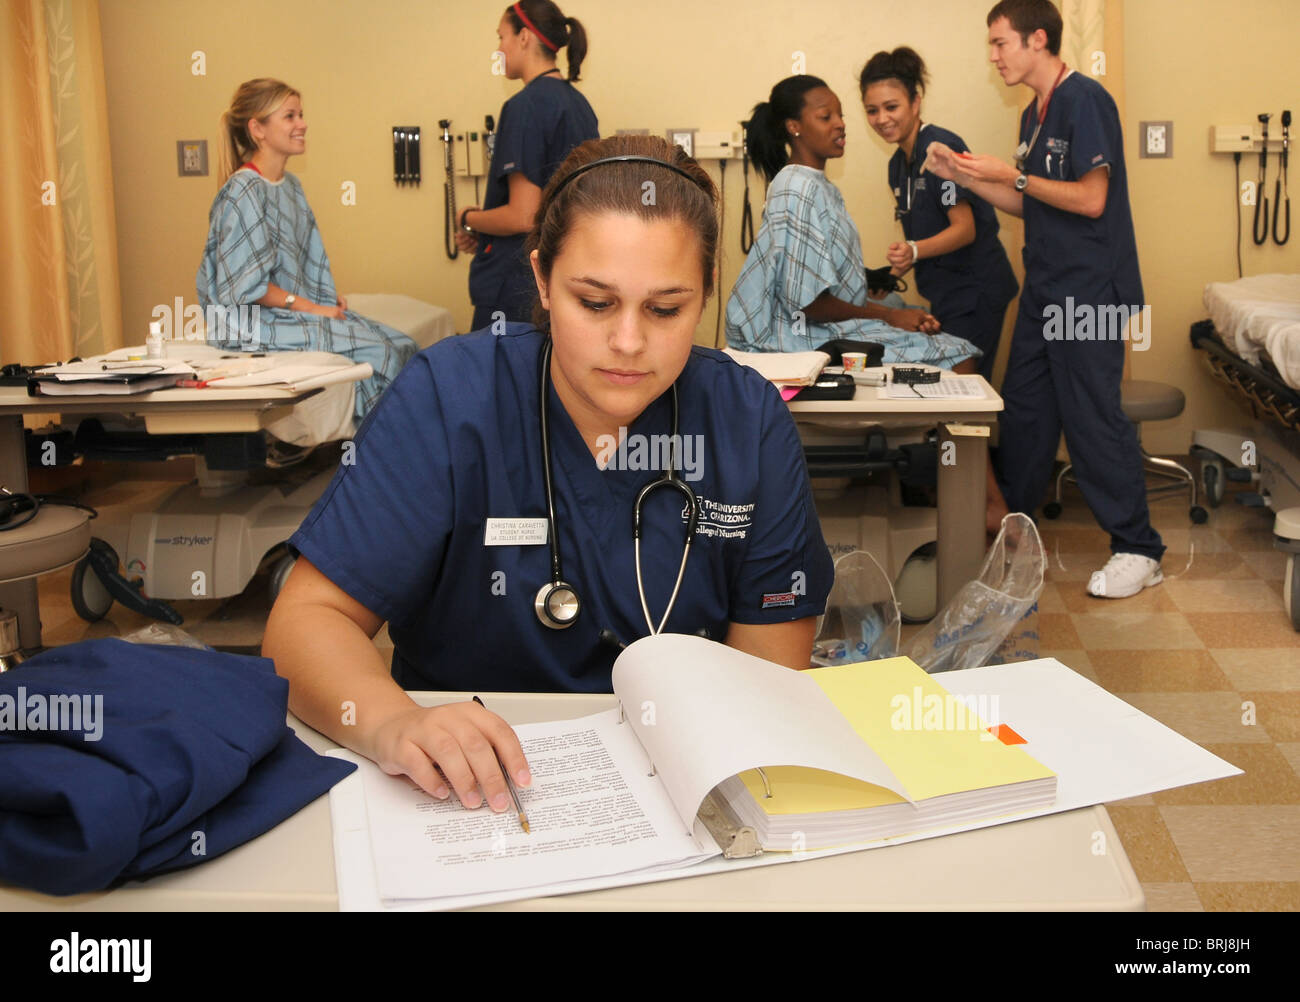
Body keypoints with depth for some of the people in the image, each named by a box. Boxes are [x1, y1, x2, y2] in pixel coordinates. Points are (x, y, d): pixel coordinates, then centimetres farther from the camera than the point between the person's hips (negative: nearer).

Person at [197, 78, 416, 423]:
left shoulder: (291, 186, 13)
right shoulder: (242, 193, -13)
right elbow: (247, 286, -17)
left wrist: (328, 298, 2)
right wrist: (310, 308, -16)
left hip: (301, 307, 9)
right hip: (255, 322, -9)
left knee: (402, 345, -6)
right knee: (376, 351, -21)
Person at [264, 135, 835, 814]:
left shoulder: (750, 422, -3)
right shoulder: (447, 397, -9)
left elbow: (773, 670, 0)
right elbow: (306, 619, -11)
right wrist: (391, 723, -31)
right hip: (463, 797, -2)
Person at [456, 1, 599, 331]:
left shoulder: (526, 105, -15)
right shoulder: (578, 103, 11)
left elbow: (523, 216, -21)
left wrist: (468, 219, -2)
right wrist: (482, 232, 16)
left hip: (519, 280, -9)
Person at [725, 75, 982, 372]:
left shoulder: (822, 187, 15)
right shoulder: (799, 191, -16)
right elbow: (807, 302, -20)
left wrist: (896, 314, 2)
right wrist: (888, 315, -9)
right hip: (807, 340, -9)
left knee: (960, 355, 3)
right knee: (956, 359, -14)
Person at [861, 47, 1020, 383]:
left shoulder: (942, 146, -14)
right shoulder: (898, 164, 13)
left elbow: (965, 228, -19)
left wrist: (914, 251, -35)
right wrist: (894, 274, 6)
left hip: (976, 289, -9)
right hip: (945, 293, 9)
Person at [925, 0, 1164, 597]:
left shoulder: (1085, 101, -13)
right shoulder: (1035, 114, 15)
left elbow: (1090, 199, -19)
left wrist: (1012, 174, -14)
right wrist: (961, 175, 11)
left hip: (1090, 290, -9)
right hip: (1045, 289, 9)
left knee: (1092, 415, -7)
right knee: (1024, 406, 14)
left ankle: (1138, 550, 2)